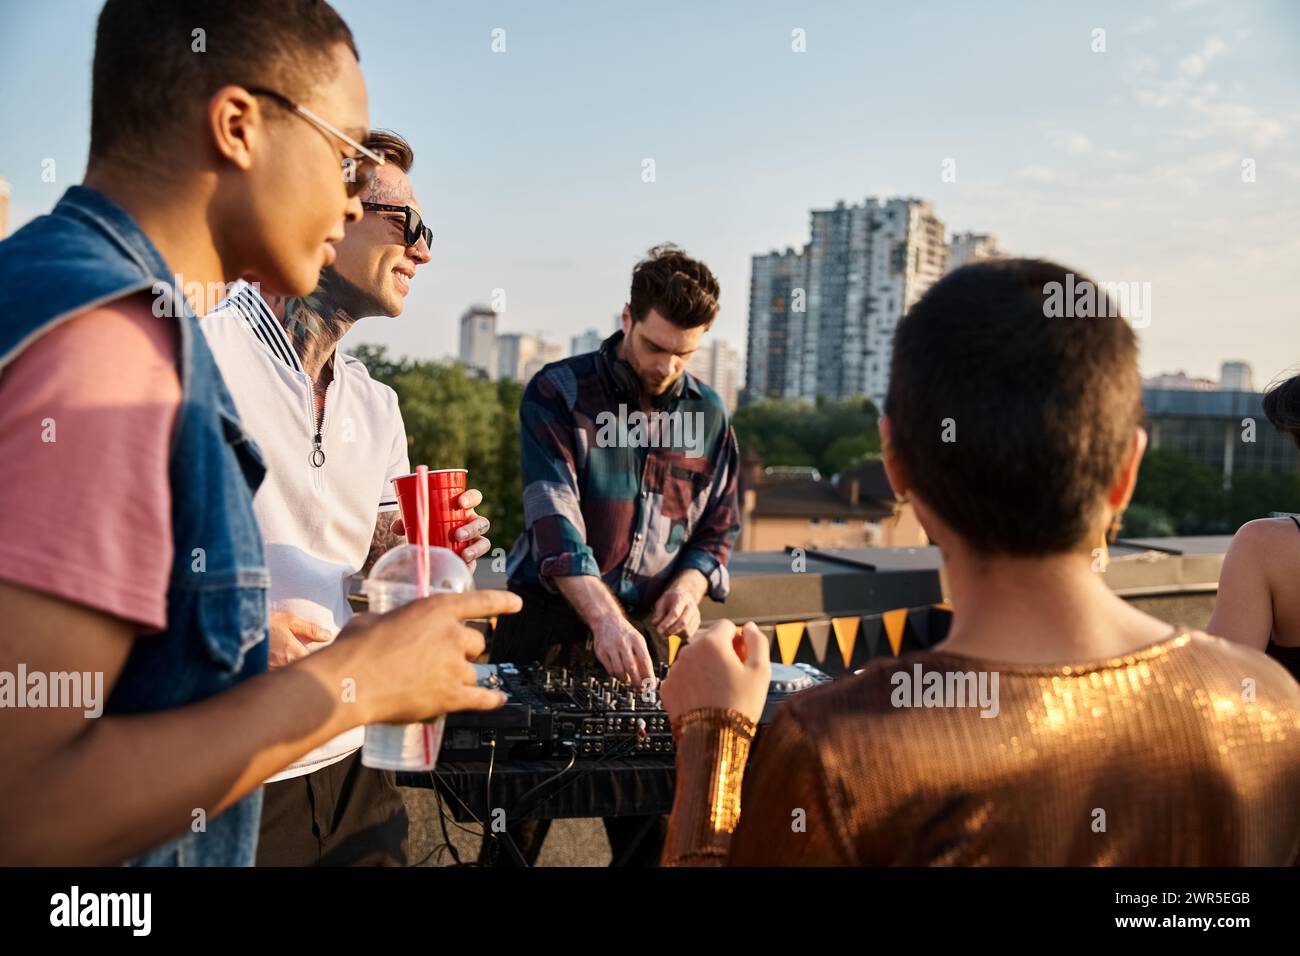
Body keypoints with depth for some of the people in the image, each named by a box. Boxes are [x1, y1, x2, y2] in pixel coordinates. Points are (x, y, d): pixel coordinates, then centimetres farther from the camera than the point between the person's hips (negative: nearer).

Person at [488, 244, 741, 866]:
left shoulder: (708, 414, 6)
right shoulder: (558, 394, -8)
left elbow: (718, 526, 13)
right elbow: (553, 517, -20)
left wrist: (691, 583, -8)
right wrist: (606, 619, -33)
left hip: (646, 633, 3)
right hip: (549, 628, -3)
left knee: (650, 819, 7)